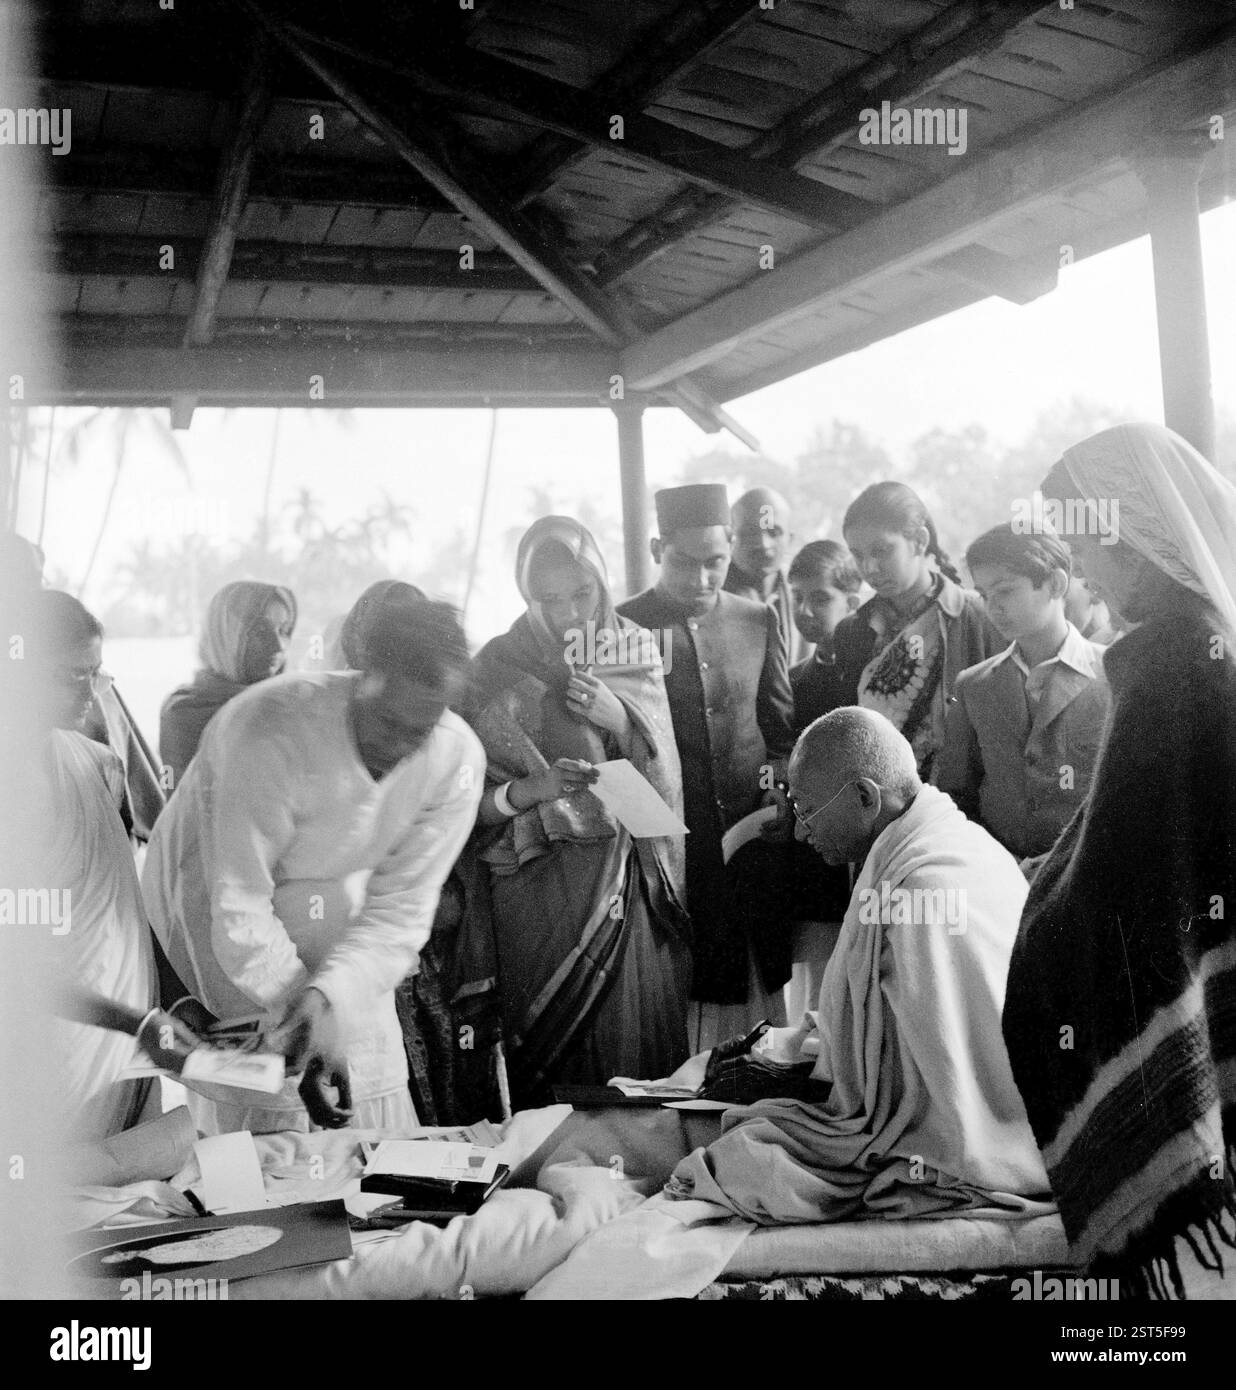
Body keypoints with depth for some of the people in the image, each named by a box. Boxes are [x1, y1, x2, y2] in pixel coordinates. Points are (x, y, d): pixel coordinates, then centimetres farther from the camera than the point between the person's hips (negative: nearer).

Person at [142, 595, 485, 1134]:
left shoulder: (457, 758, -19)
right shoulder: (268, 731, -33)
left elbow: (399, 908, -16)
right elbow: (239, 905, -30)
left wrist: (328, 997, -32)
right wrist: (303, 1031, -33)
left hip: (337, 894, 4)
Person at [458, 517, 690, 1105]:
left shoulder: (637, 650, 8)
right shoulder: (497, 666, -1)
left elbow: (663, 775, 4)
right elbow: (472, 801, -4)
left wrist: (618, 720, -12)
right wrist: (530, 789, -23)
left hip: (631, 879, 3)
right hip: (539, 887, -2)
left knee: (640, 1046, 1)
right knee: (554, 1049, -4)